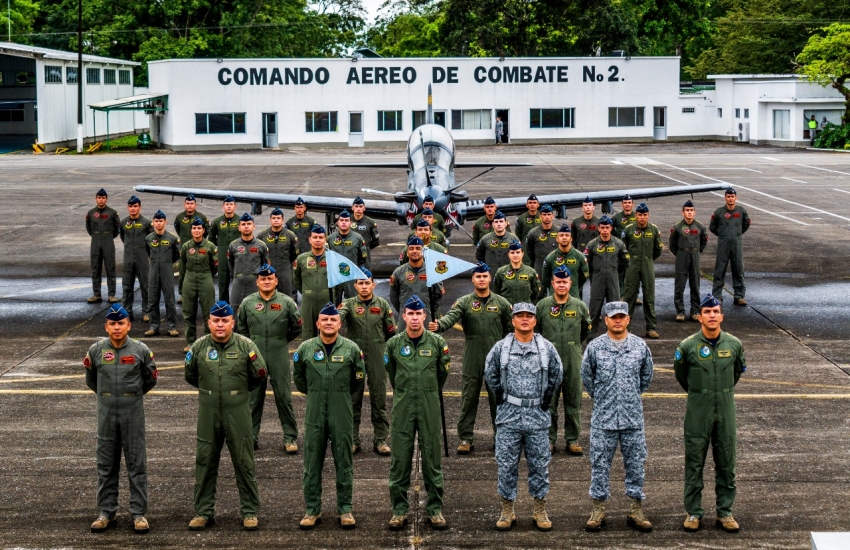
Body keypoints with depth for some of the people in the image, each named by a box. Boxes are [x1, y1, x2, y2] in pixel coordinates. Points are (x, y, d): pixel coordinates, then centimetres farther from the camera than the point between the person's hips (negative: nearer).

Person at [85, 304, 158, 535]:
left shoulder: (141, 350, -5)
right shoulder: (96, 351, -1)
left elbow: (150, 380, 9)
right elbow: (91, 380, 15)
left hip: (133, 413, -2)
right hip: (106, 413, 2)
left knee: (137, 464, 3)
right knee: (106, 465, 8)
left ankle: (139, 513, 9)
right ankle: (106, 513, 17)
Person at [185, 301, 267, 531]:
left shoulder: (246, 346, -5)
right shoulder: (199, 346, 1)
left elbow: (259, 374, 6)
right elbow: (189, 374, 15)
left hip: (238, 412, -2)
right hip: (208, 413, 2)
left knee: (244, 462, 3)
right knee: (205, 462, 8)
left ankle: (250, 512, 13)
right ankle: (203, 512, 18)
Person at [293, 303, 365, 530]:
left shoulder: (351, 349, -3)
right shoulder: (305, 349, 0)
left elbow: (358, 380, 10)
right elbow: (299, 379, 15)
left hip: (342, 415, -1)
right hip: (314, 414, 1)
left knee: (343, 463, 6)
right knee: (312, 464, 6)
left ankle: (345, 509, 15)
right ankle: (312, 510, 15)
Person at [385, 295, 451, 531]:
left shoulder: (437, 342, -1)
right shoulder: (393, 344, 0)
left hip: (429, 406, 0)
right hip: (402, 407, 0)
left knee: (432, 458, 5)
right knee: (400, 458, 4)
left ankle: (435, 508, 13)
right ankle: (399, 509, 13)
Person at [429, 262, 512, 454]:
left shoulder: (501, 303, 5)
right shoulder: (464, 302, 1)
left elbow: (510, 329, 12)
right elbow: (451, 317, -18)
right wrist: (438, 325, -39)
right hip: (472, 360, -1)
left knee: (498, 399, 7)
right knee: (469, 399, 3)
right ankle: (466, 438, 9)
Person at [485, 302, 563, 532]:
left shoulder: (547, 348, 1)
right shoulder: (501, 347, 0)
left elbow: (556, 375, 14)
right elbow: (490, 375, 13)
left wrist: (546, 399, 11)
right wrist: (501, 398, 10)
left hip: (538, 416, 0)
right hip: (508, 416, 0)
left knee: (539, 464, 5)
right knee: (506, 465, 3)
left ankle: (540, 512, 16)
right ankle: (507, 511, 13)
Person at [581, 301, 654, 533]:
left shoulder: (640, 346, 1)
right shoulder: (595, 347, -3)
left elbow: (646, 376, 16)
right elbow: (586, 376, 10)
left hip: (633, 417, 1)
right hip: (603, 418, -1)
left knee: (635, 464, 6)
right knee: (600, 464, 4)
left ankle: (636, 510, 16)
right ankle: (598, 510, 14)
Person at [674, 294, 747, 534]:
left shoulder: (734, 344, -1)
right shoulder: (688, 346, -8)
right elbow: (680, 373, 11)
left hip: (725, 412, 2)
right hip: (697, 414, -2)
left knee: (726, 464, 8)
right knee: (694, 464, 4)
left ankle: (725, 512, 18)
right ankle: (693, 512, 14)